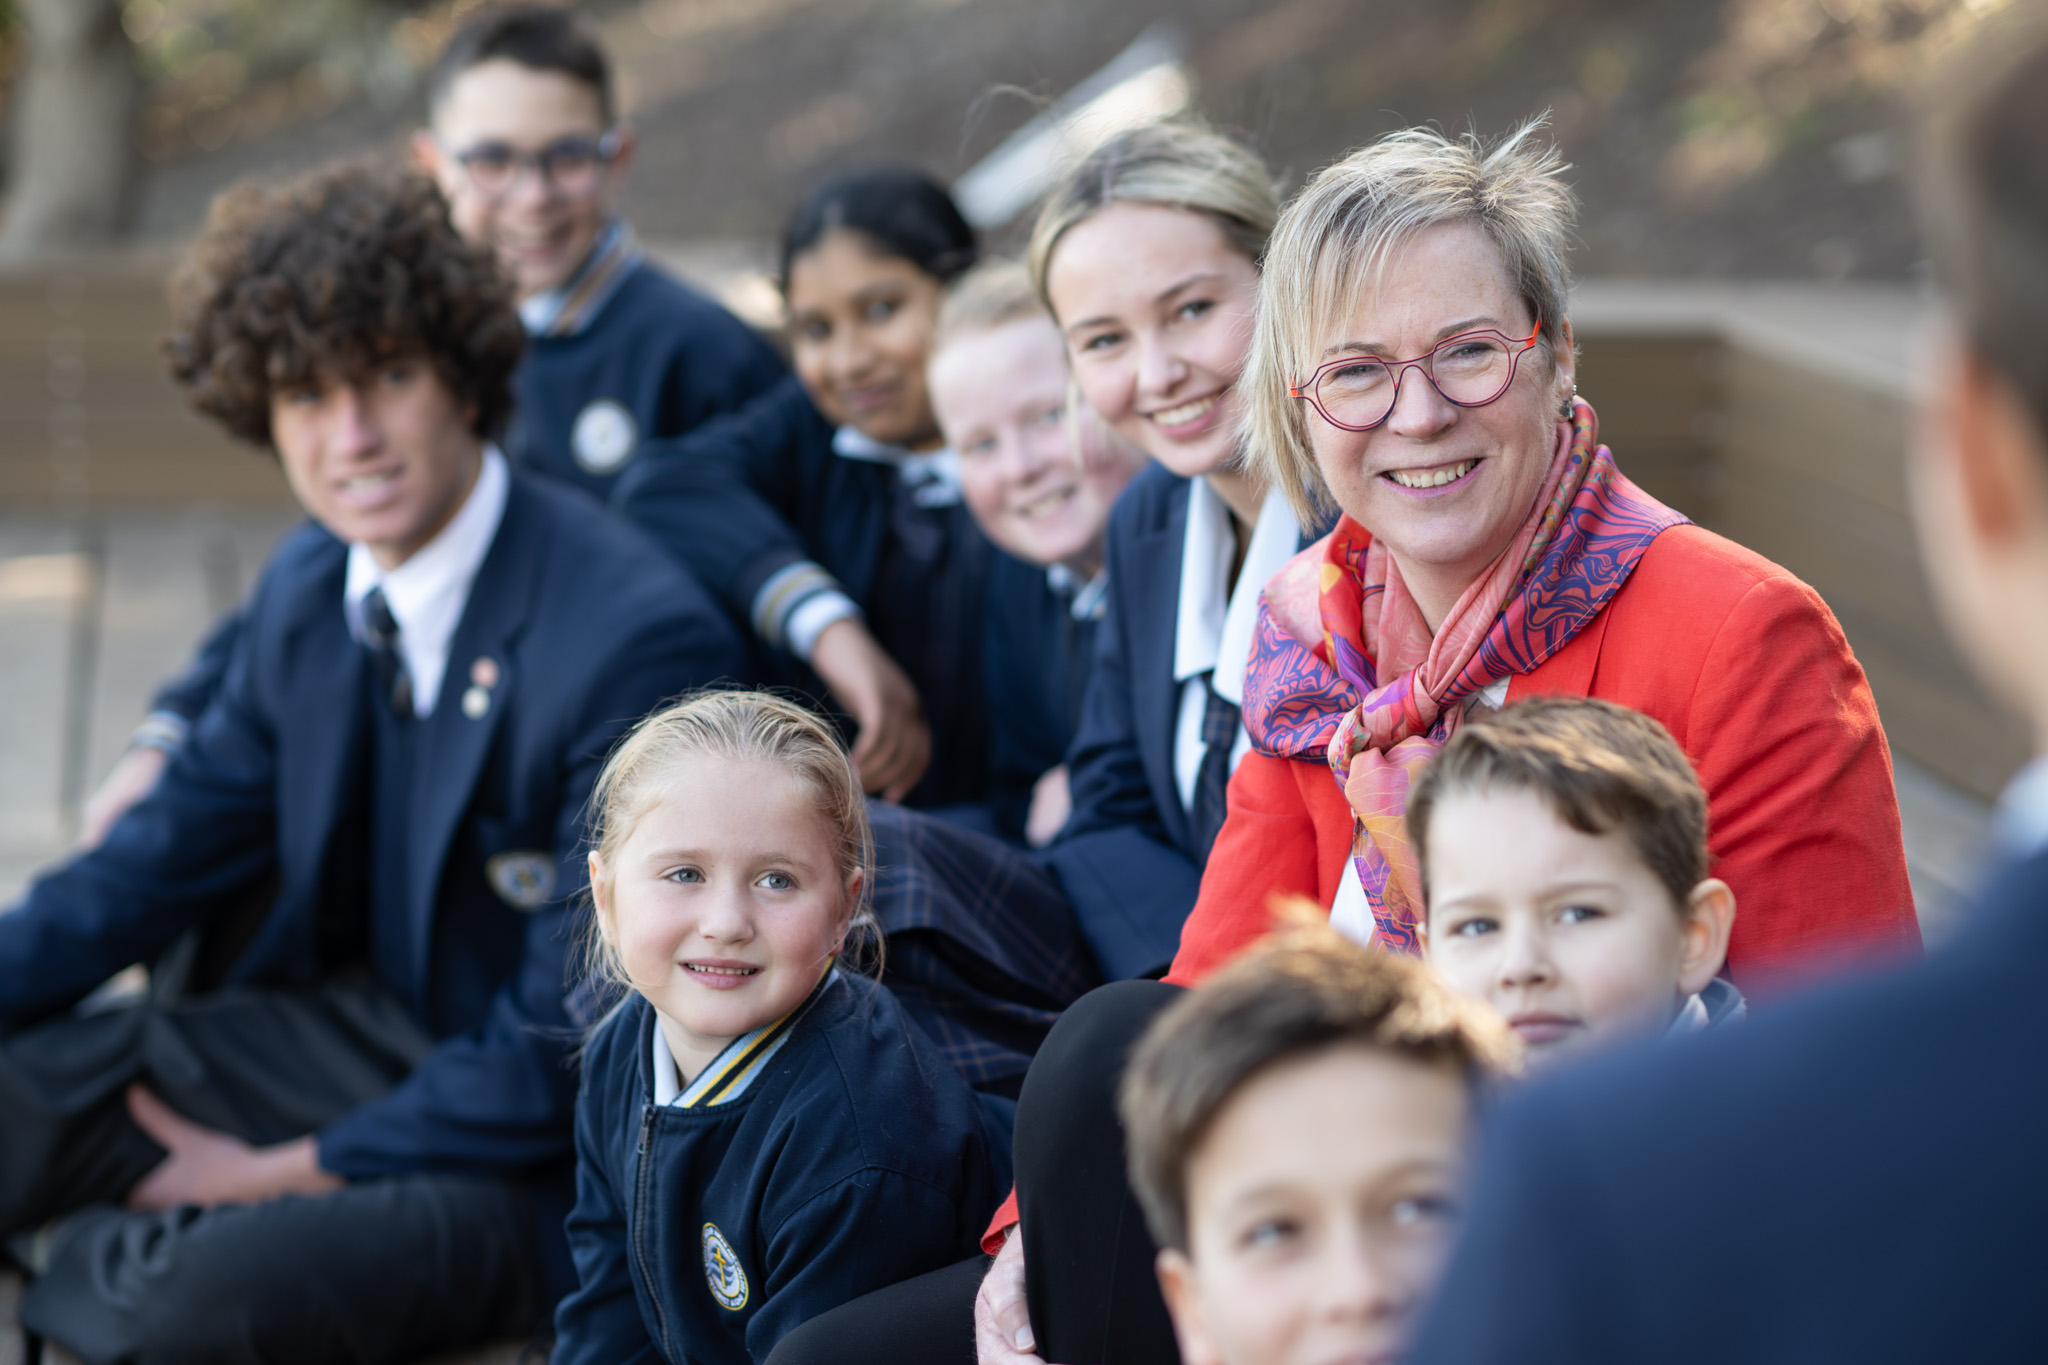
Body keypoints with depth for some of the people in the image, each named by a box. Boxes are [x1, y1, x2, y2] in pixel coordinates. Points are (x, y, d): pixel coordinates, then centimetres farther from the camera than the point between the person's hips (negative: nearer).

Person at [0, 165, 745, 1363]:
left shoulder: (643, 640, -24)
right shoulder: (311, 588, 0)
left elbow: (568, 1062, -20)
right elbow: (177, 848, 14)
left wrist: (278, 1173, -15)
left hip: (544, 1164, -6)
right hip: (373, 1032, 7)